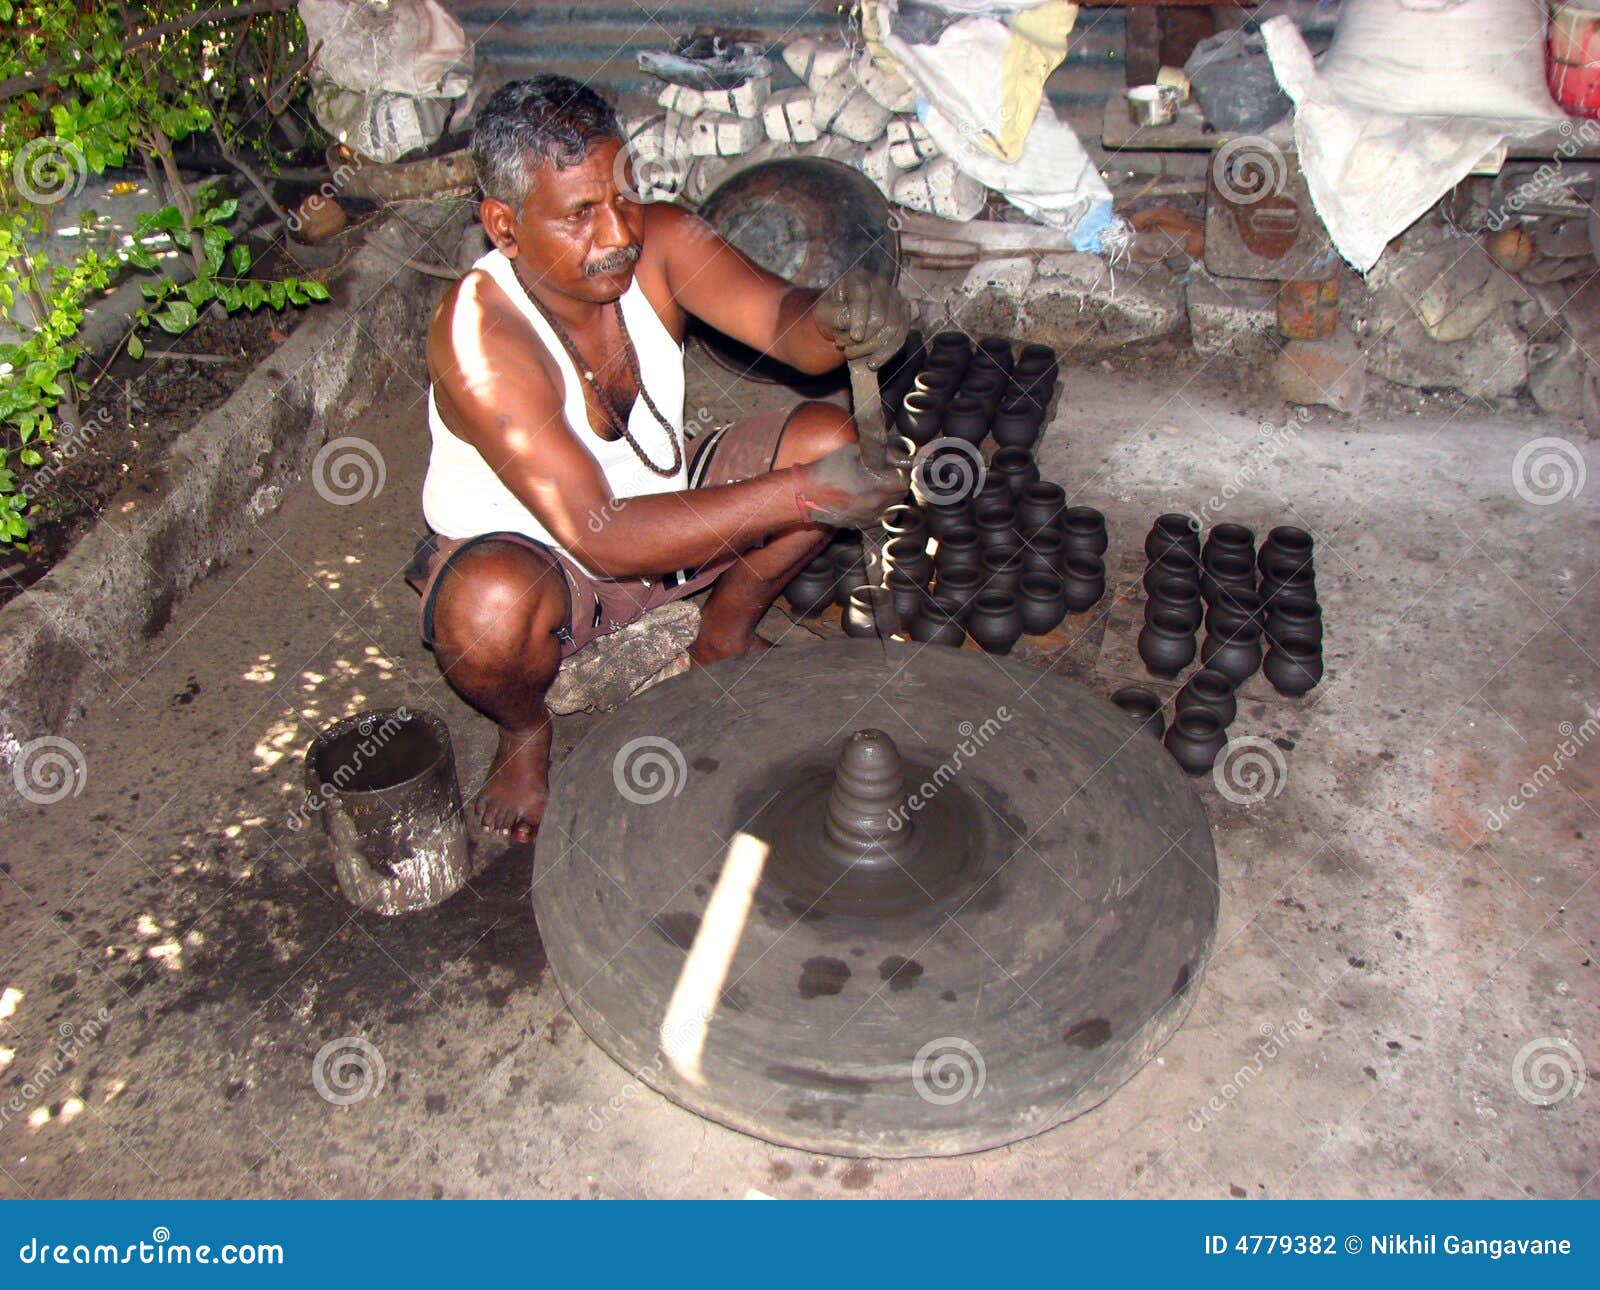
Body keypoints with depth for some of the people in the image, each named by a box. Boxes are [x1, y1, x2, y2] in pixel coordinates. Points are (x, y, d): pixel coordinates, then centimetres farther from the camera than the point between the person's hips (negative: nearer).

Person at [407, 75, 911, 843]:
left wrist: (837, 320, -50)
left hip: (659, 505, 6)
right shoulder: (479, 339, -33)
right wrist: (795, 496, -43)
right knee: (492, 607, -40)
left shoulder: (657, 241, -17)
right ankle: (524, 730, -1)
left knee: (829, 440, -14)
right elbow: (600, 536, -38)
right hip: (529, 554, -5)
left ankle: (724, 638, 10)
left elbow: (782, 322, -25)